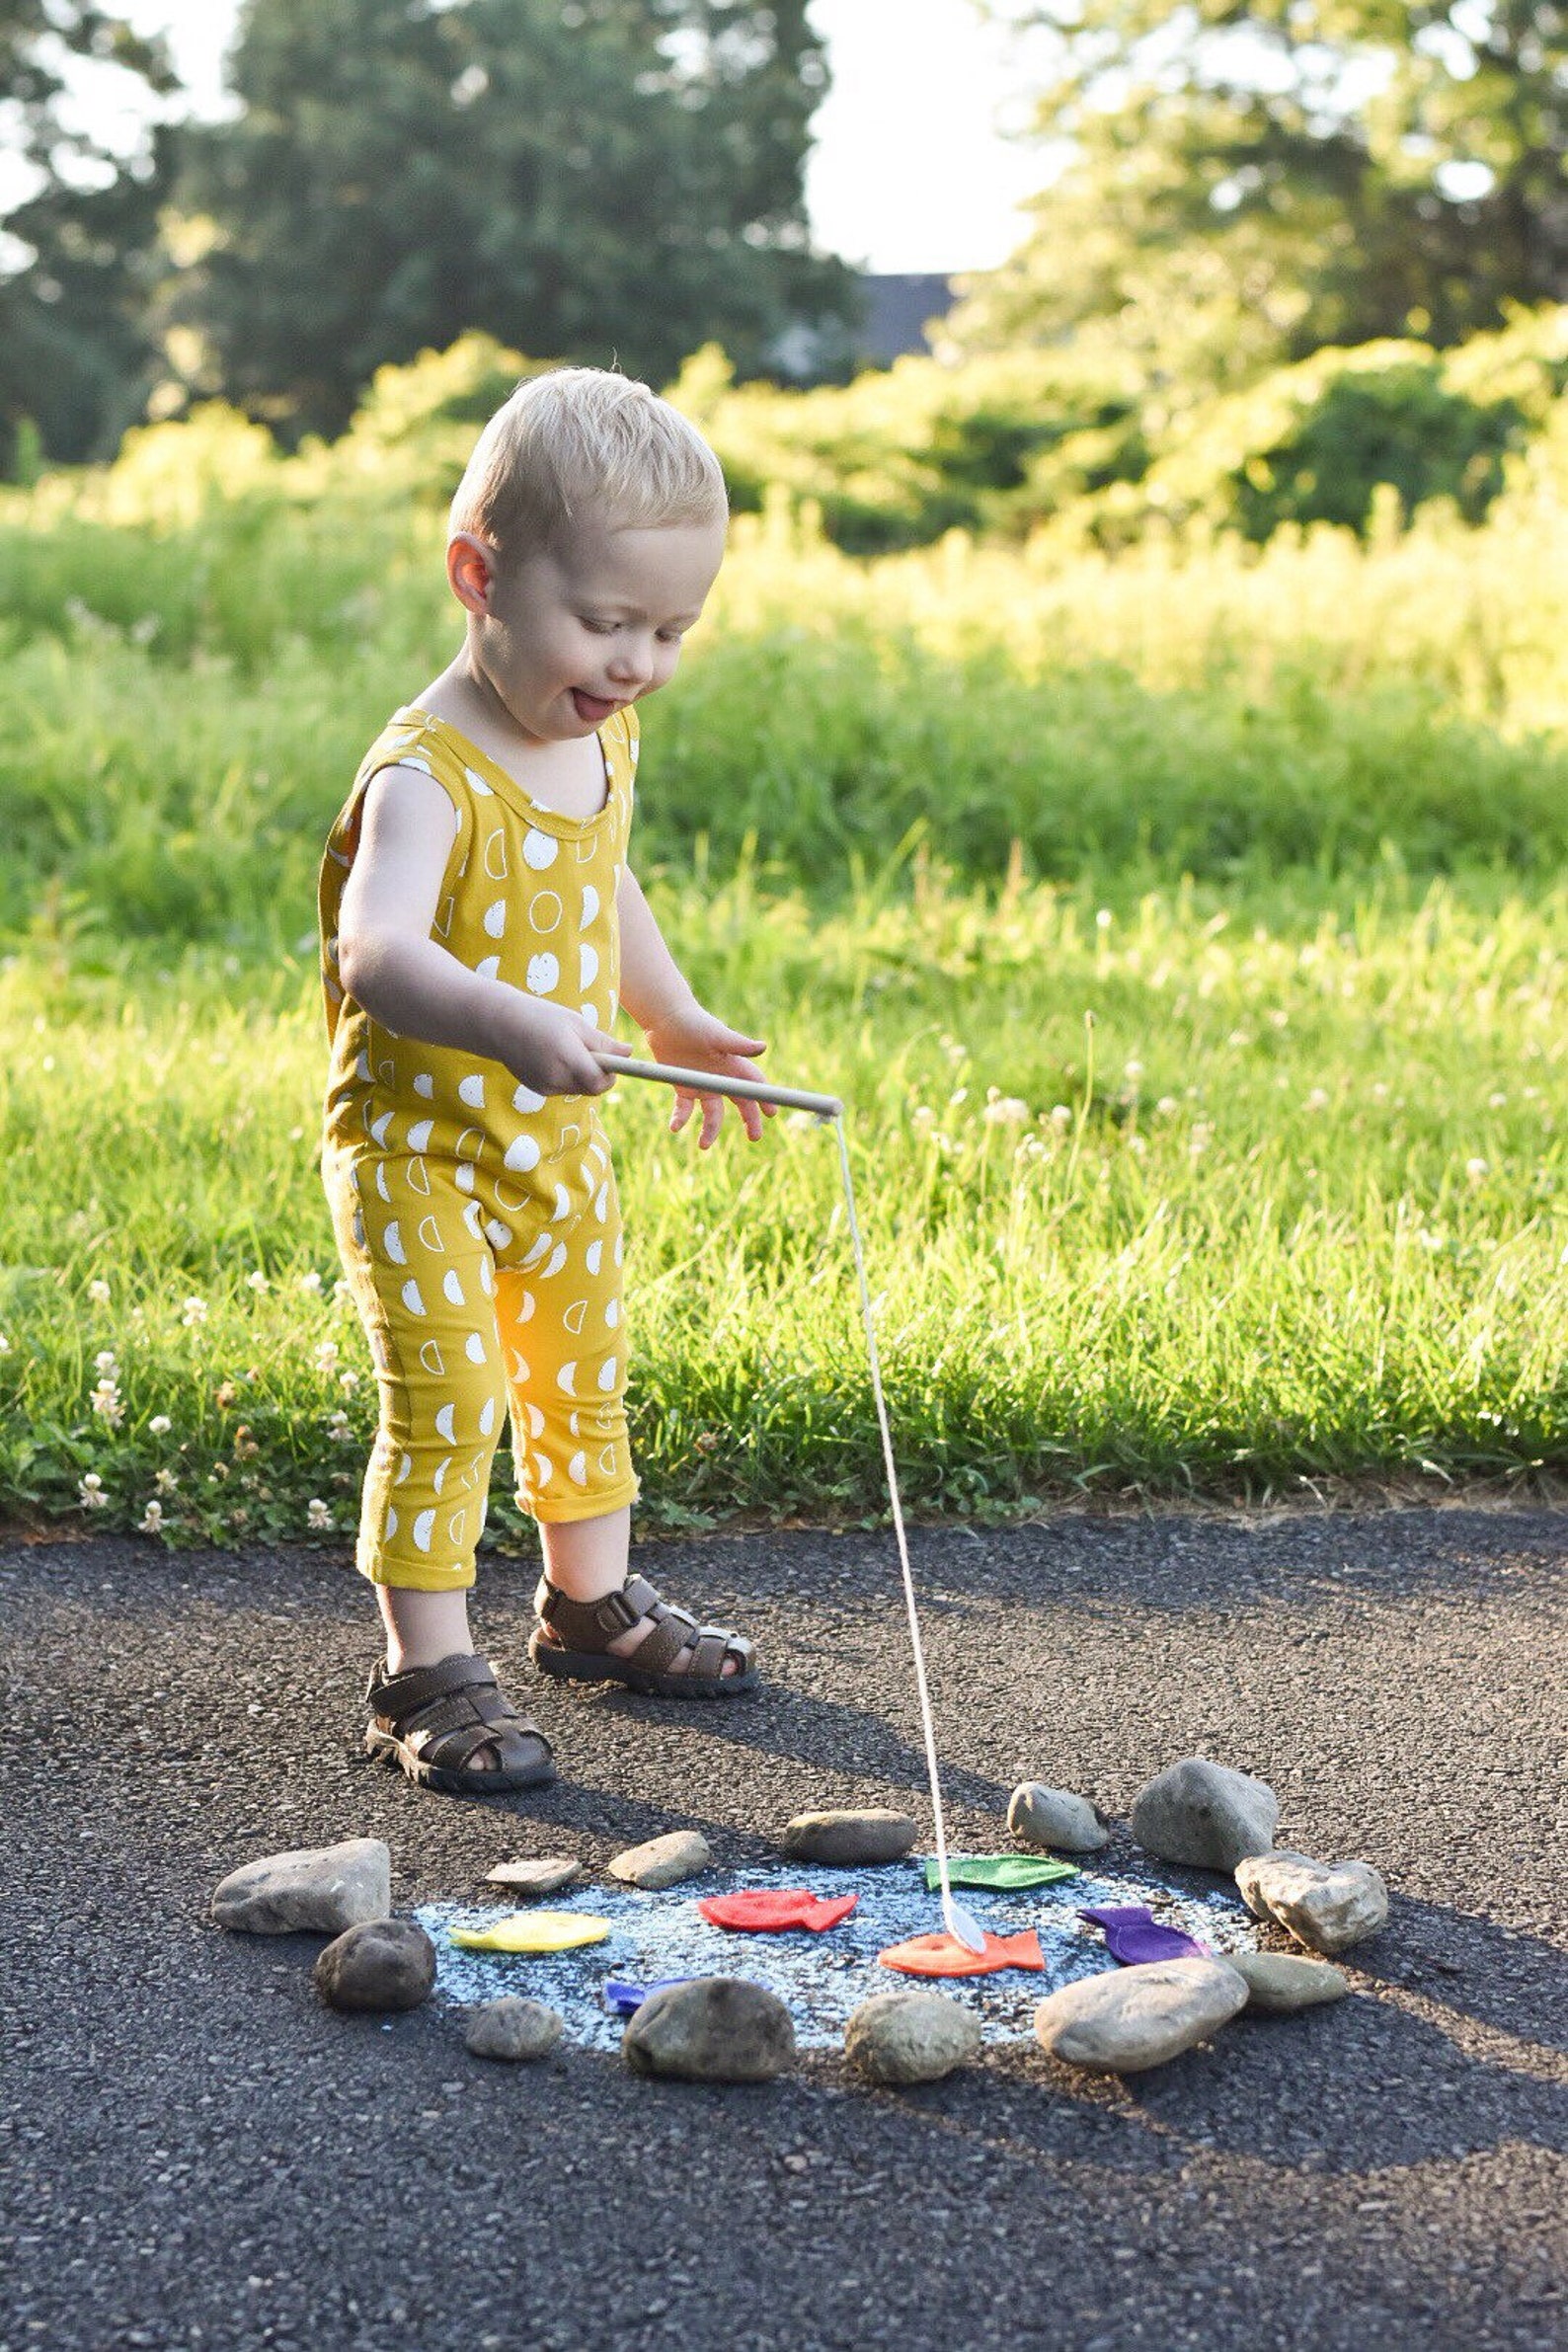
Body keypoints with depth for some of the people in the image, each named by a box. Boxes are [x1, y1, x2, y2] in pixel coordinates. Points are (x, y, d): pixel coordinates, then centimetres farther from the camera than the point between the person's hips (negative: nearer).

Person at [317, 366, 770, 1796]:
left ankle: (592, 1603, 39)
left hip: (559, 1142, 8)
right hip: (417, 1149, -8)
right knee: (445, 1404, -8)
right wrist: (508, 1021, -57)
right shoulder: (426, 773, -26)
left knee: (584, 1379, 20)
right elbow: (373, 952, -42)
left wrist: (676, 1020, 23)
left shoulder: (605, 736, 2)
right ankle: (428, 1674, 5)